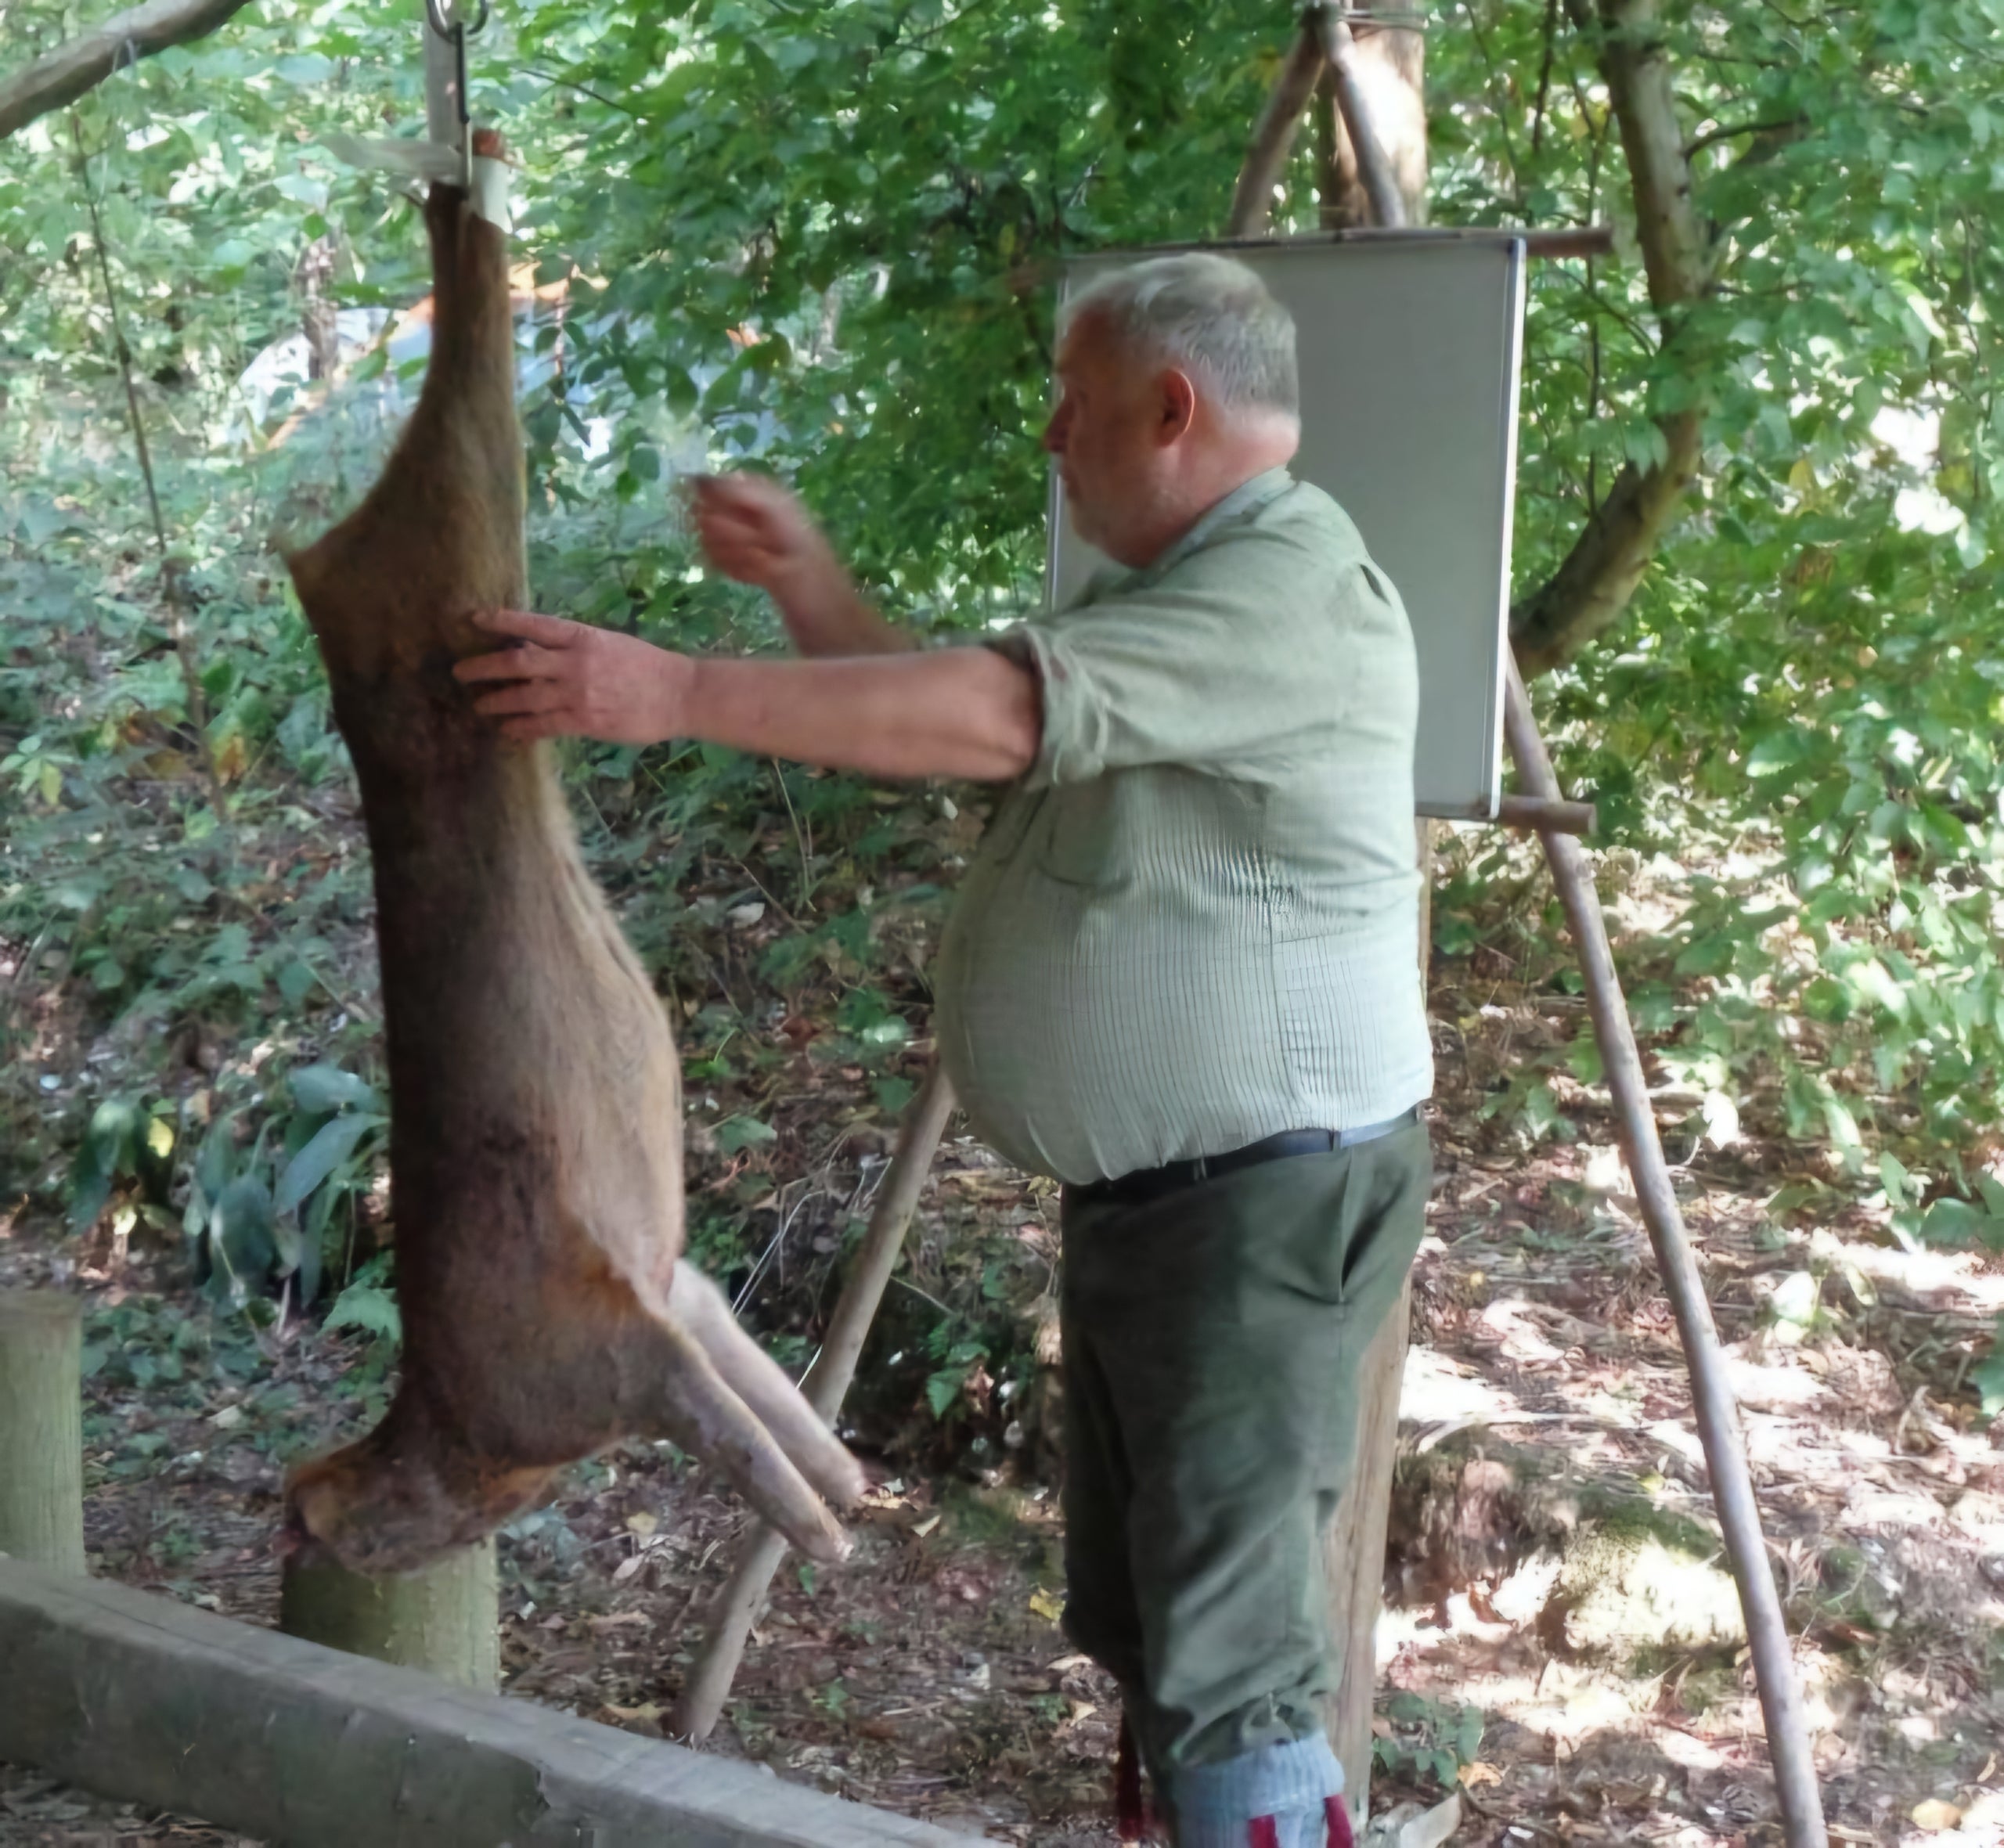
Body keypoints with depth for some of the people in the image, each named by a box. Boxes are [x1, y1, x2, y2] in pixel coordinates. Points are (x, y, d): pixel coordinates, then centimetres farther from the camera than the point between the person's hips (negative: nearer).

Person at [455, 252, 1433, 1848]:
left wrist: (678, 694, -28)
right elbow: (952, 717, 21)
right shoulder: (1163, 592, 16)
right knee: (1136, 1622, 18)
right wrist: (801, 579, 9)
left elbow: (994, 714, -28)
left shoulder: (1293, 588, -17)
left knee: (1226, 1659, -10)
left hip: (1268, 1197, -10)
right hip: (1144, 1192, 10)